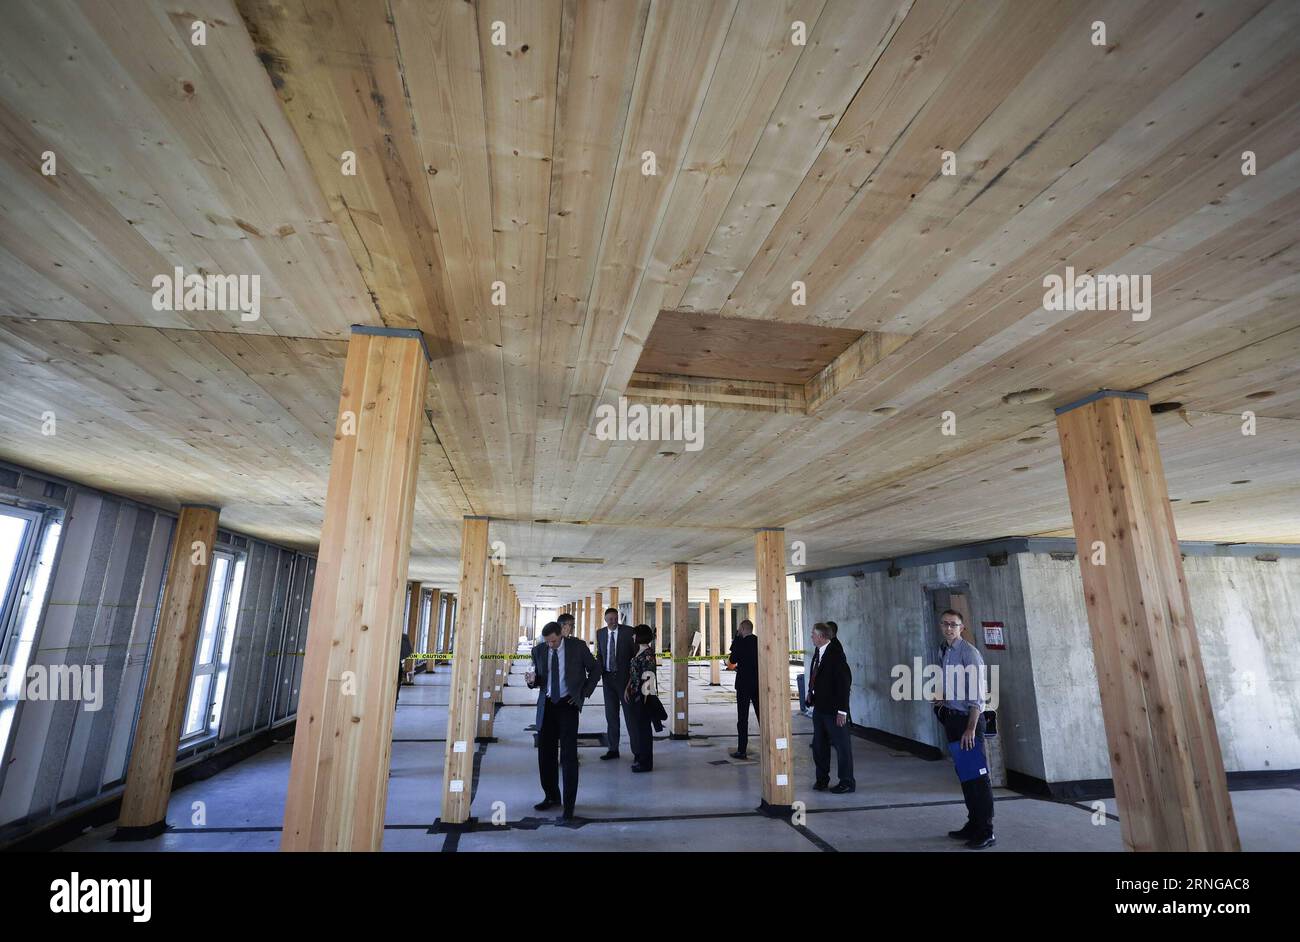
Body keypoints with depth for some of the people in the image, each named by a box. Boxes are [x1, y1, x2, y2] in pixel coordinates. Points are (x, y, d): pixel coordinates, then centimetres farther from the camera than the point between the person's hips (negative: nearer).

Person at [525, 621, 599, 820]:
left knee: (568, 755, -4)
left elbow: (595, 669, 3)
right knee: (545, 752, 9)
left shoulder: (577, 646, -8)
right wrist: (531, 680, -15)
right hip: (547, 704, 4)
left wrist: (584, 694, -3)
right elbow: (538, 678, 9)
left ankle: (569, 804, 7)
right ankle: (551, 796, 29)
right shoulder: (538, 650, -1)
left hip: (568, 704, -4)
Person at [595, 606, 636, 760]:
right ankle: (613, 749, 22)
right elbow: (599, 654, 13)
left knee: (629, 713, 2)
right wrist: (598, 671, -2)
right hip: (608, 677, 4)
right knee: (611, 714, 12)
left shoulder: (629, 631, -8)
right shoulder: (600, 633, 6)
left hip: (625, 677, -4)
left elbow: (636, 652, -5)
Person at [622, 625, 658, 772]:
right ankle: (639, 756, 32)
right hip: (634, 694, 9)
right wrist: (627, 688, 6)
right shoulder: (638, 652, 10)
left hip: (643, 695, -9)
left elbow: (649, 677, -18)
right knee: (634, 725, 17)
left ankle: (645, 762, 13)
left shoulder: (648, 654, -18)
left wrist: (645, 697, -17)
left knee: (642, 726, 1)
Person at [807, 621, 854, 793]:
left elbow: (844, 683, -19)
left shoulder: (836, 654, -17)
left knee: (841, 745, 5)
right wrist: (811, 692, 8)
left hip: (833, 709, -8)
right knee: (819, 745, 14)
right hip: (819, 707, 8)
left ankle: (847, 782, 17)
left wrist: (842, 710, -19)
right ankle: (822, 779, 27)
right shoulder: (818, 652, 7)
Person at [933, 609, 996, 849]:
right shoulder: (946, 652, 10)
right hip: (952, 718, 8)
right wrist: (942, 699, 7)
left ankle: (986, 832, 10)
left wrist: (971, 728, -20)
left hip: (968, 719, -8)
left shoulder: (969, 652, -14)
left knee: (977, 775, 0)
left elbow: (976, 694, -18)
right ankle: (973, 825, 28)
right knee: (963, 774, 16)